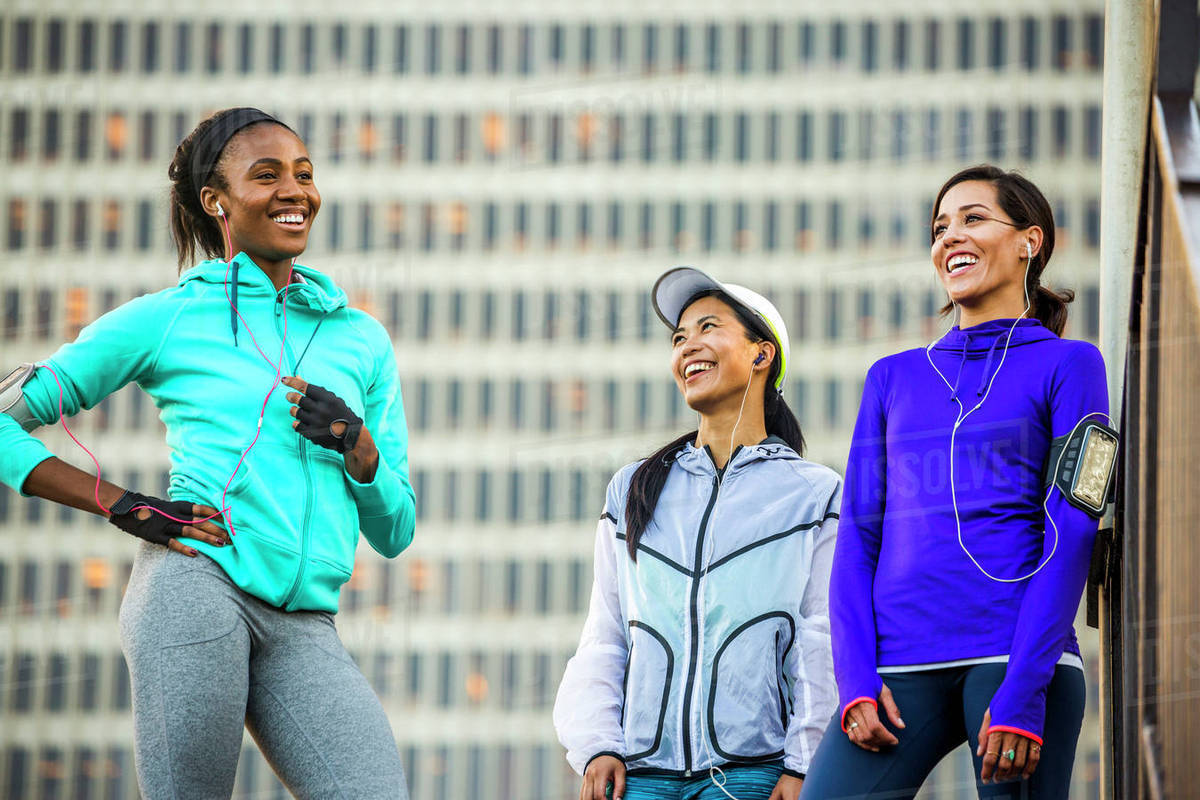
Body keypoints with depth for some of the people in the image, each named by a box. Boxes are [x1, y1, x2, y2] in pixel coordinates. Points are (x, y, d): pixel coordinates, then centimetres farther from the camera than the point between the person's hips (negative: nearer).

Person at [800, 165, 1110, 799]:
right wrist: (856, 679, -1)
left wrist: (1022, 692, -11)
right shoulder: (893, 378, 19)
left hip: (1020, 655, -3)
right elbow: (858, 535, 14)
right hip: (899, 666, 3)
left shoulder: (1067, 364, 8)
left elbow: (1071, 533, -1)